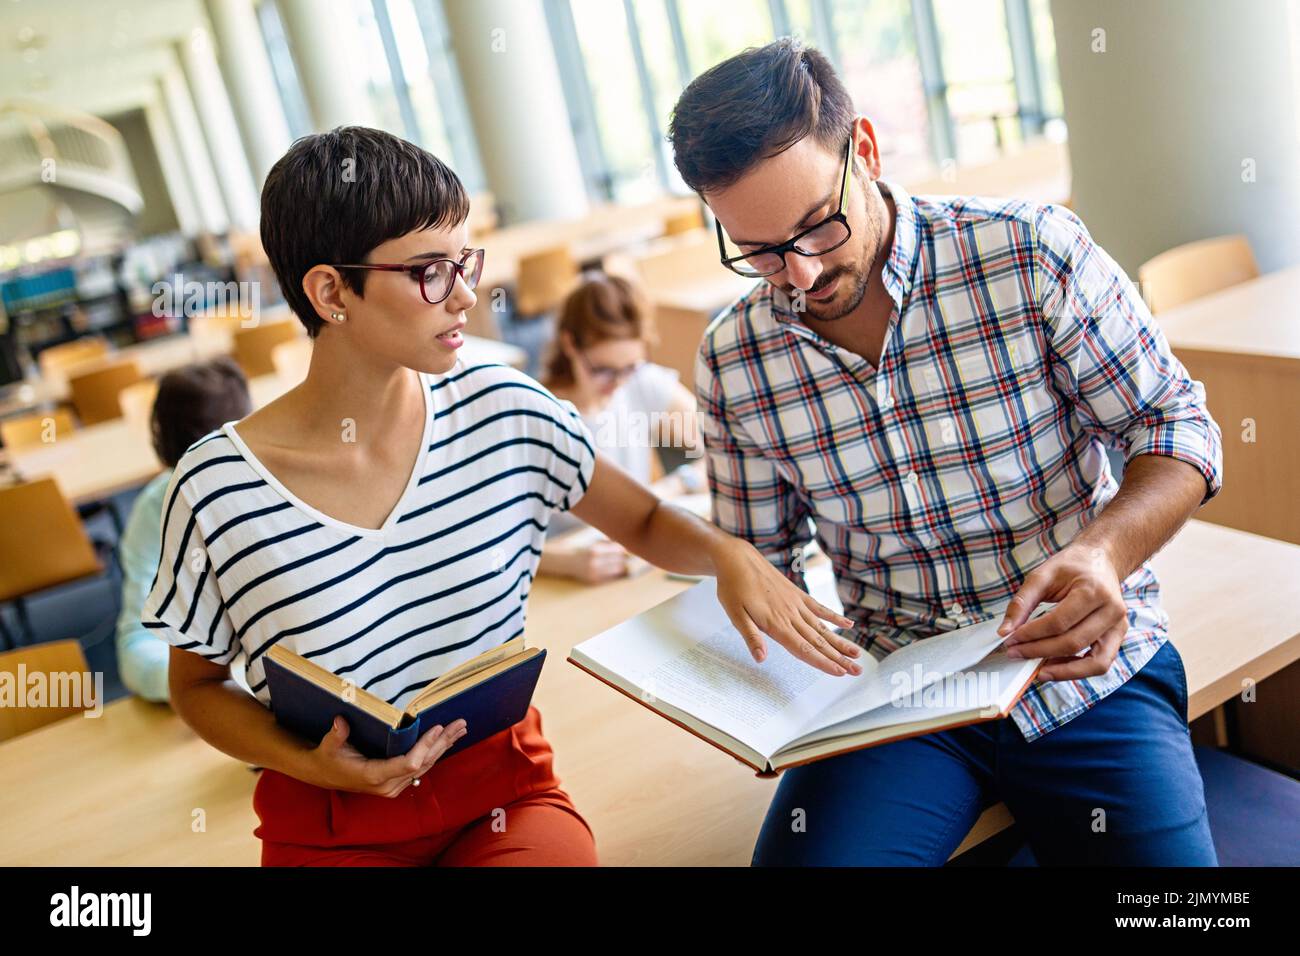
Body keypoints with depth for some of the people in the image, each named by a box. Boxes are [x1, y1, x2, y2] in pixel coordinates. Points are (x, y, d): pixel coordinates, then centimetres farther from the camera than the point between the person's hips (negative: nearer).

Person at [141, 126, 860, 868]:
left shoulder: (505, 413, -5)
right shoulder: (216, 492, -11)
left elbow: (644, 521, 8)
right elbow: (196, 683, 4)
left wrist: (726, 551, -12)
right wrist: (309, 764, -13)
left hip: (506, 789, 2)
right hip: (335, 830, -1)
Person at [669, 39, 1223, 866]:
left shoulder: (1033, 251, -11)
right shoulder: (733, 363, -4)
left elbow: (1178, 428, -5)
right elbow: (762, 557, 8)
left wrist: (1104, 552, -24)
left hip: (1086, 667, 0)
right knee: (803, 854, -21)